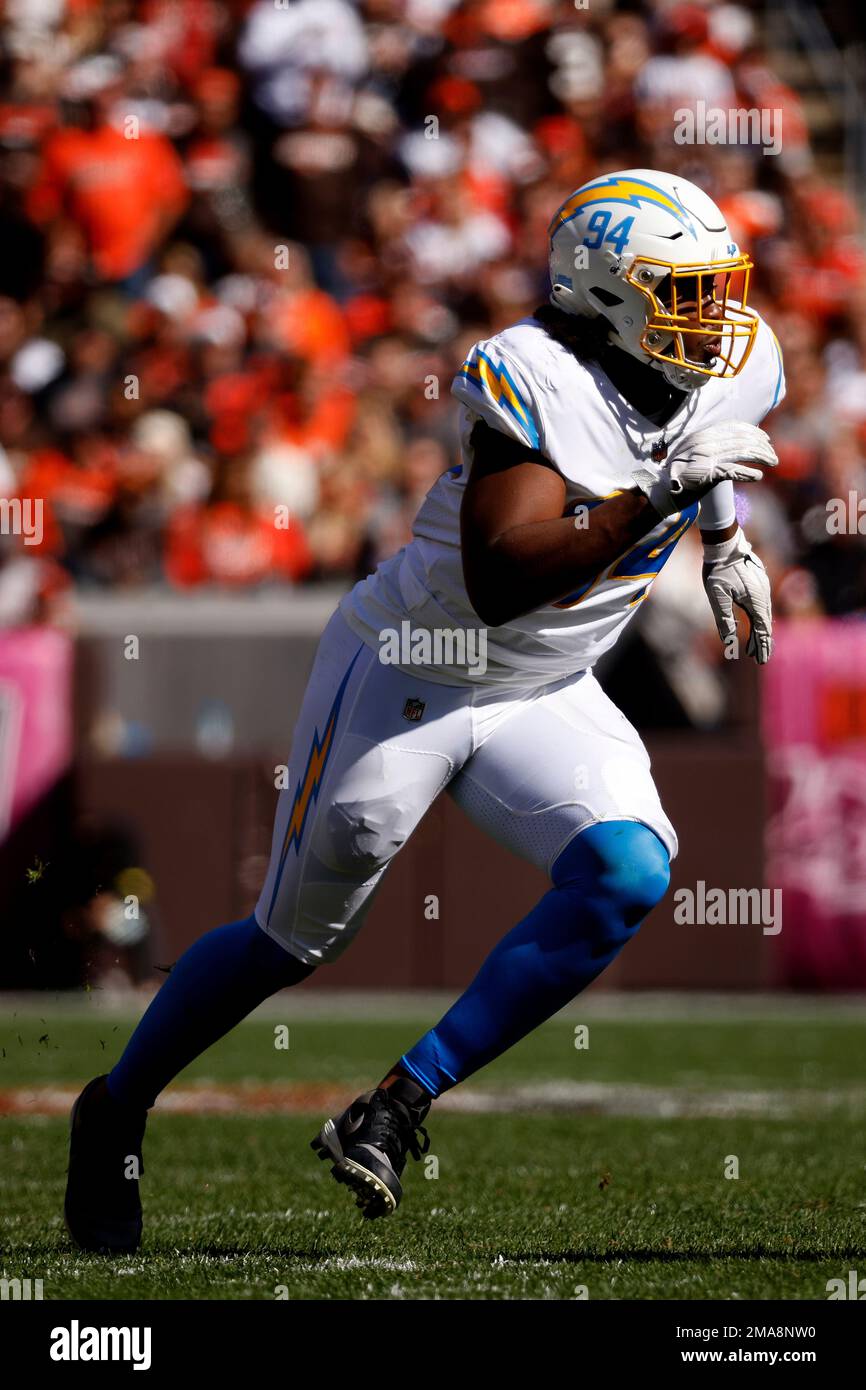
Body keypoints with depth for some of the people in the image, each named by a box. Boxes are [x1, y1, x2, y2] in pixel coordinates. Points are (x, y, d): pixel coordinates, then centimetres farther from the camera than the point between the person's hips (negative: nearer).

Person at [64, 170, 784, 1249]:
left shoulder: (738, 369, -5)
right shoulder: (536, 381, -29)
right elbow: (501, 583, -38)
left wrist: (723, 541, 16)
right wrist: (657, 492, -41)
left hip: (542, 699, 6)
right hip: (404, 678, -6)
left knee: (629, 873, -21)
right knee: (296, 938, 6)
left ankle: (397, 1109, -15)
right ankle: (116, 1113, 31)